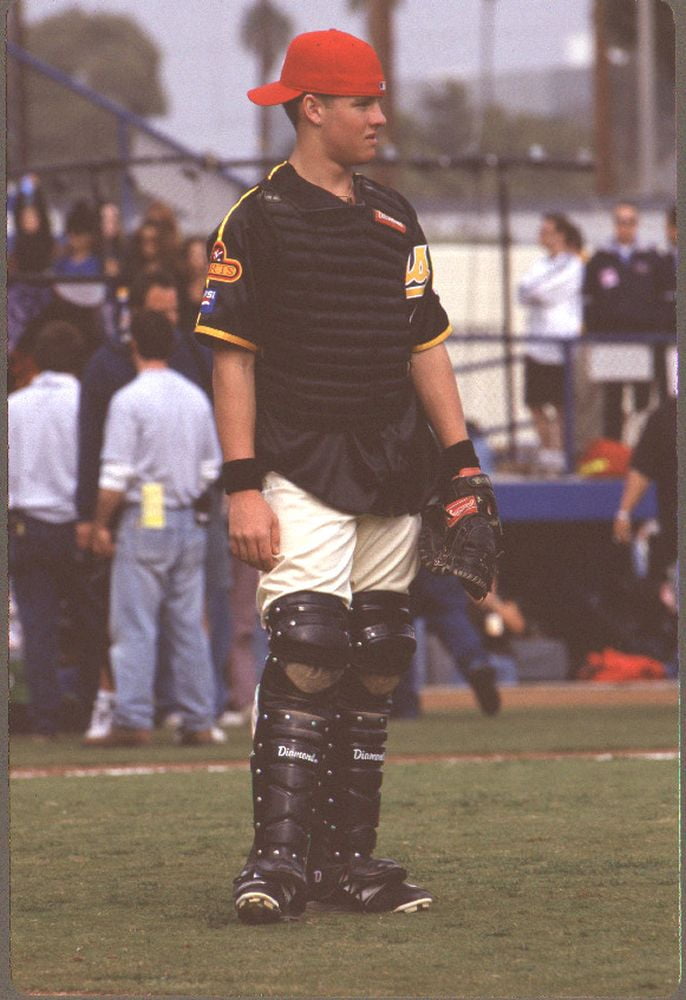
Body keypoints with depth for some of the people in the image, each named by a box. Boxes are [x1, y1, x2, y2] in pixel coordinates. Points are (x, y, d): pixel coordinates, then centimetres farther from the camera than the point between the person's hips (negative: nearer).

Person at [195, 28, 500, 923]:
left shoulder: (393, 218, 14)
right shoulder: (258, 219, -5)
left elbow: (426, 345, 17)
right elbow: (233, 357, -8)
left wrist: (461, 464, 10)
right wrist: (243, 487, -14)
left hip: (395, 479, 6)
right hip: (302, 472, -6)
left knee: (375, 668, 5)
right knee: (307, 656, -17)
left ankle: (347, 858, 11)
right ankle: (279, 857, -17)